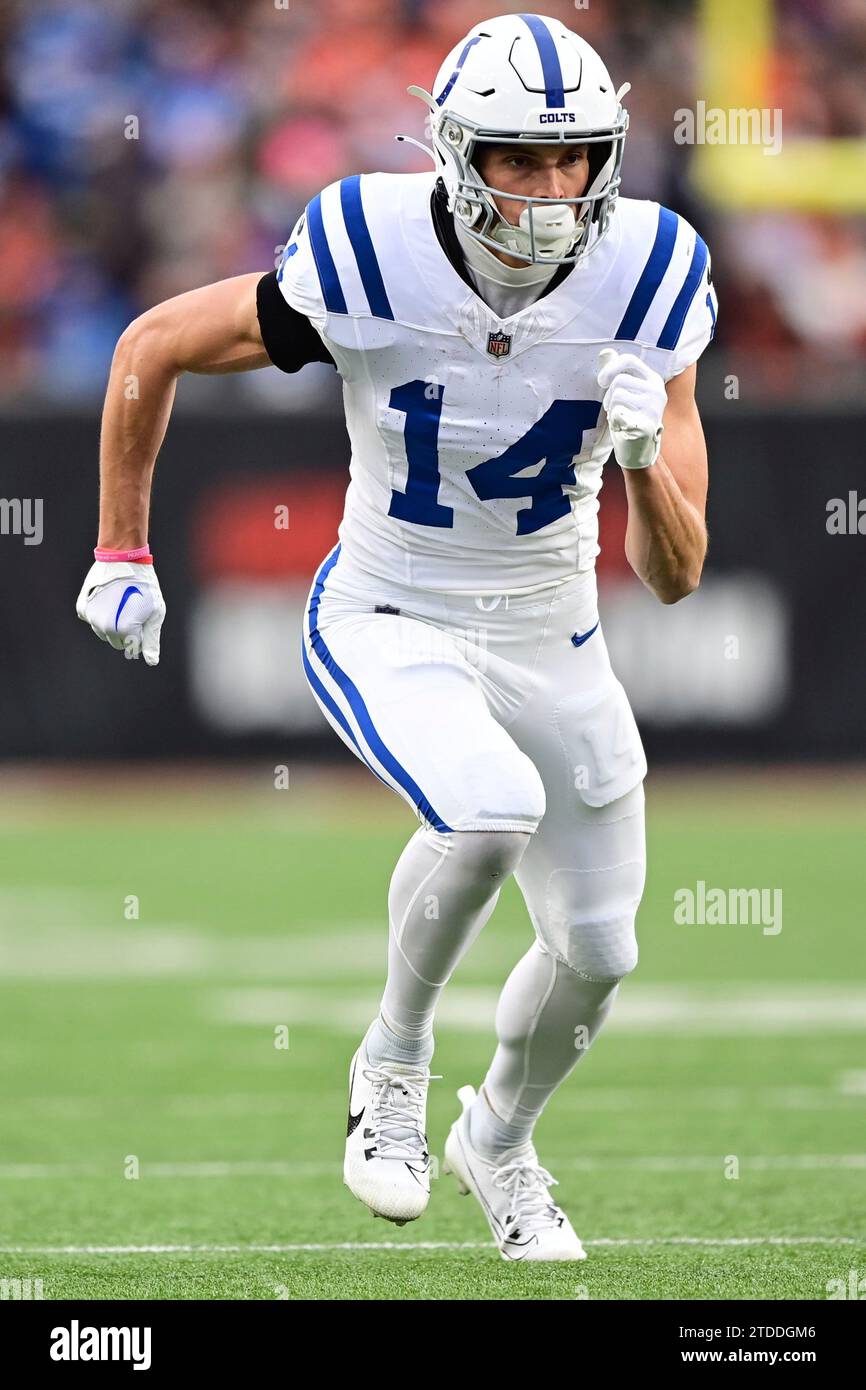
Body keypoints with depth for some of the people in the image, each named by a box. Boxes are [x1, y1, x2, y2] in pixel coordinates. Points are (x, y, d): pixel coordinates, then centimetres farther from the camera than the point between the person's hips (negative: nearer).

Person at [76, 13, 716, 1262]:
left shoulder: (644, 282, -16)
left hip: (549, 639, 4)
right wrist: (121, 555, -1)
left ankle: (499, 1143, 44)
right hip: (387, 628, -4)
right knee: (492, 809, -33)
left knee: (595, 953, 12)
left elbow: (674, 575, -13)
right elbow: (153, 348, -6)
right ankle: (395, 1061, -6)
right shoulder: (369, 262, -24)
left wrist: (646, 456, -33)